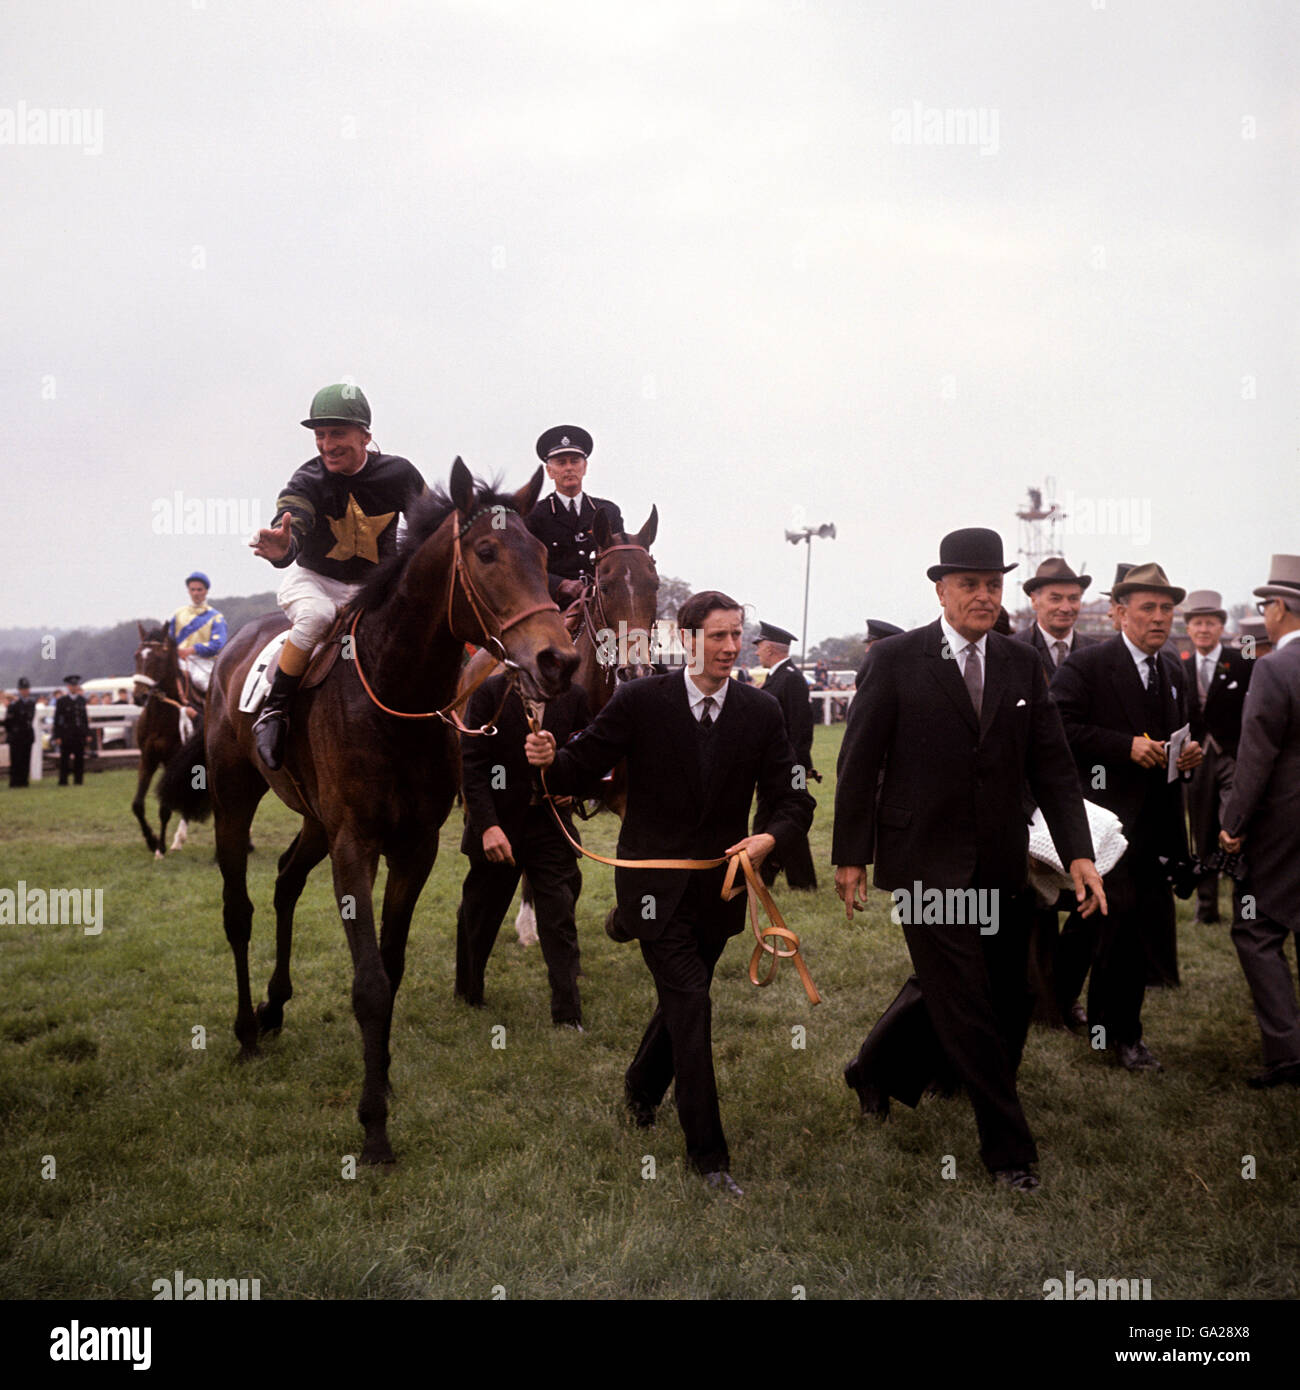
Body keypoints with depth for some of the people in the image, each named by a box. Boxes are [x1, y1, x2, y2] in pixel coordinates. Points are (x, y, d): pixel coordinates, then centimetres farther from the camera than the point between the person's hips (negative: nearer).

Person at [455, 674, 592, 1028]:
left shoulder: (573, 696, 0)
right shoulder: (489, 692, -8)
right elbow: (471, 765, -11)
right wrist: (487, 826, -19)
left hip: (551, 823, 1)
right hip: (498, 827, -1)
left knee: (560, 921, -5)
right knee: (479, 917, 15)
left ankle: (567, 1017, -1)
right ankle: (468, 994, 38)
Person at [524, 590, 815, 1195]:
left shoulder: (761, 711, 0)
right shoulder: (640, 701, -9)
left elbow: (793, 799, 0)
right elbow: (583, 768, -6)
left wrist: (770, 838, -20)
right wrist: (550, 760, -28)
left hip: (719, 886, 4)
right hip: (655, 883, -4)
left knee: (681, 1000, 19)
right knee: (690, 1004, -9)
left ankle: (642, 1086, 49)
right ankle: (708, 1152, 1)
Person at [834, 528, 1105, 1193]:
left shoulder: (1022, 664, 8)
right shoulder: (897, 659, -5)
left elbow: (1052, 763, 6)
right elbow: (859, 762, -3)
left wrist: (1079, 852, -3)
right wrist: (852, 856, -4)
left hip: (1001, 863, 5)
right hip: (927, 860, -5)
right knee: (965, 1001, -4)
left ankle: (877, 1070, 38)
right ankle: (1008, 1146, 9)